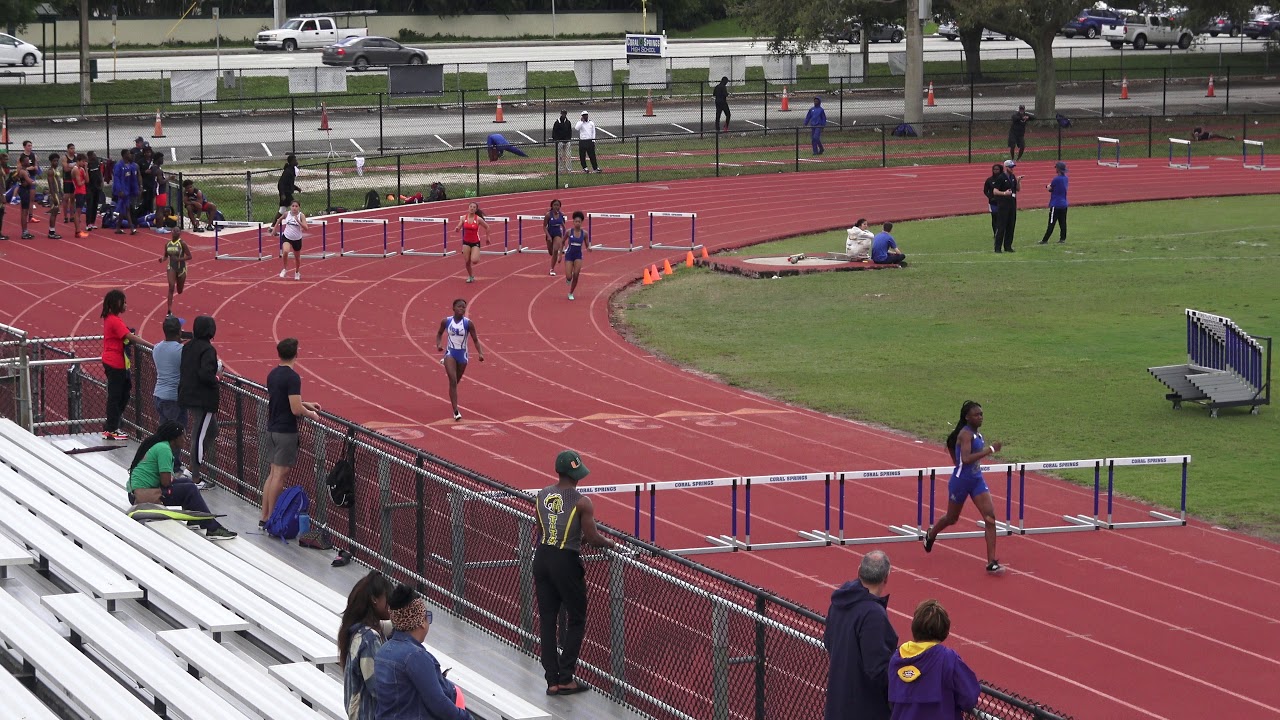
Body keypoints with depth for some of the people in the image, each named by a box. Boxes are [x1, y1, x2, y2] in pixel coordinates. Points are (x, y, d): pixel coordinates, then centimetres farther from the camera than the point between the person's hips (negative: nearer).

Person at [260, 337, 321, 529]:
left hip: (272, 429, 8)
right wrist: (311, 414, -3)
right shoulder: (292, 377, -18)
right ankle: (271, 518, 1)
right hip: (286, 432, -8)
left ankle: (265, 517, 16)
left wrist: (306, 404, 20)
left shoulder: (273, 375, 8)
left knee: (273, 473, 14)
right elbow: (296, 409, -22)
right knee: (279, 474, -2)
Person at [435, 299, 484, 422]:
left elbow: (475, 340, -5)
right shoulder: (446, 322, -5)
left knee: (456, 381, 17)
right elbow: (439, 333, 12)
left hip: (462, 355, 1)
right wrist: (438, 344, -7)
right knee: (453, 381, -17)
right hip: (450, 353, -1)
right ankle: (456, 411, -20)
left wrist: (480, 353, -19)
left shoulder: (468, 323, -8)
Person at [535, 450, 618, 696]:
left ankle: (552, 680, 12)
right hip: (566, 561, -5)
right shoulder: (581, 502, -14)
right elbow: (593, 538, -14)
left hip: (542, 556, 5)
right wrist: (611, 544, 7)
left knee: (547, 619, 10)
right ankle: (565, 678, 7)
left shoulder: (542, 495, 4)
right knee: (576, 620, 9)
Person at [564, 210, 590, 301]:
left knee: (576, 276, -8)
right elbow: (563, 242, 6)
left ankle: (571, 293, 12)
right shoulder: (569, 232, -7)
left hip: (578, 256, 1)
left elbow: (587, 245, 5)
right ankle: (568, 279, 31)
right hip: (569, 255, -1)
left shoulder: (584, 233, -4)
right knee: (569, 277, -10)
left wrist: (589, 248, -19)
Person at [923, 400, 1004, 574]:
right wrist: (989, 450, -36)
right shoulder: (966, 434, -21)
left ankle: (991, 562, -10)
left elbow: (951, 443, 21)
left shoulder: (976, 434, 4)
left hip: (977, 480, 7)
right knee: (952, 518, 15)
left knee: (990, 517, -9)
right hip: (961, 481, -7)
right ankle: (930, 535, 50)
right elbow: (966, 459, -35)